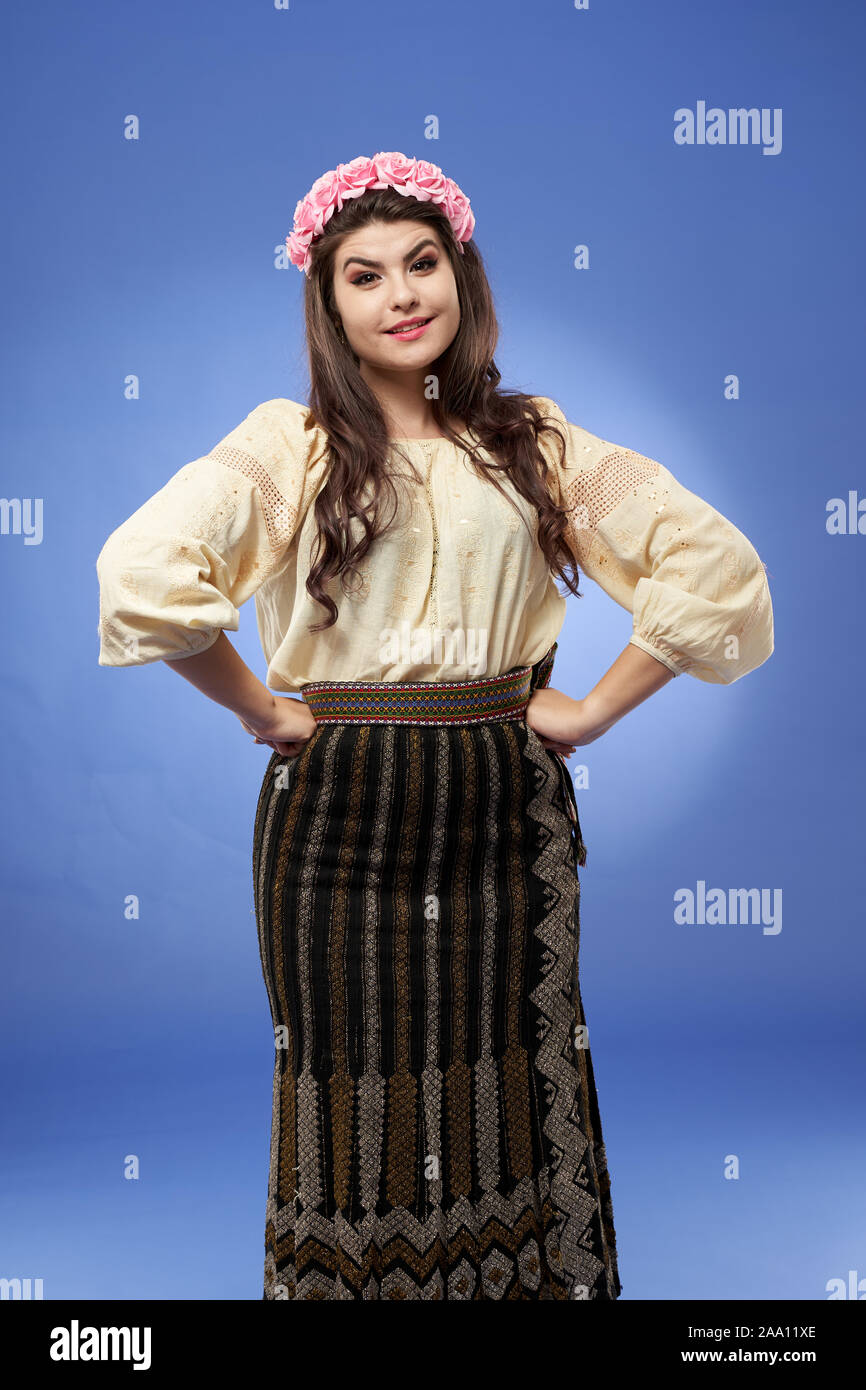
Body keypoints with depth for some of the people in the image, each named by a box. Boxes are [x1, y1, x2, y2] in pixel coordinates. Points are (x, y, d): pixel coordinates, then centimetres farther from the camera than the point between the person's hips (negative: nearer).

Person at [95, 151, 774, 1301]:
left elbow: (715, 563, -2)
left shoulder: (530, 440, 5)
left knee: (509, 1080, 10)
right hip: (340, 814, -2)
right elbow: (143, 572, -18)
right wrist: (264, 712, -12)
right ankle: (348, 1270, 27)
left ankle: (530, 1268, 28)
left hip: (507, 809, 2)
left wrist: (595, 710, -5)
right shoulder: (291, 441, -2)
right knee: (355, 1085, 8)